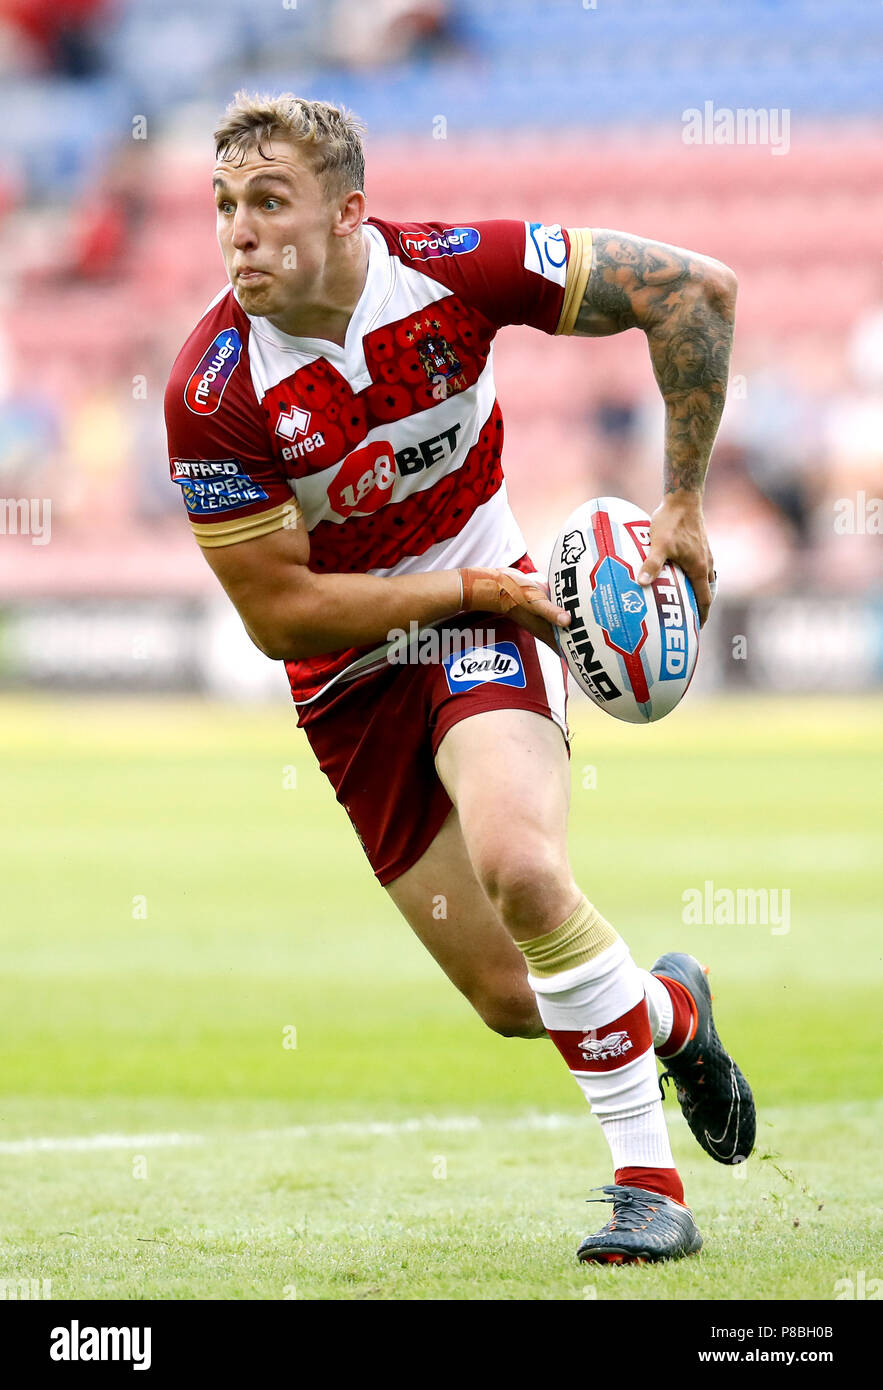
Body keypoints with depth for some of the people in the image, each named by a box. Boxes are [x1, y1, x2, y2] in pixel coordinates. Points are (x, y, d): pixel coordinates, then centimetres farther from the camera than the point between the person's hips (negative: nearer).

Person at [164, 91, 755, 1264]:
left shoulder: (453, 268, -20)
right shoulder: (211, 394, -21)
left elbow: (695, 288, -12)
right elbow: (279, 614, -15)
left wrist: (683, 502, -12)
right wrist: (474, 587, -19)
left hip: (486, 614, -1)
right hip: (352, 674, 1)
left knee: (519, 868, -31)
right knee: (513, 1001, 2)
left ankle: (650, 1184, -16)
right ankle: (671, 1012, 38)